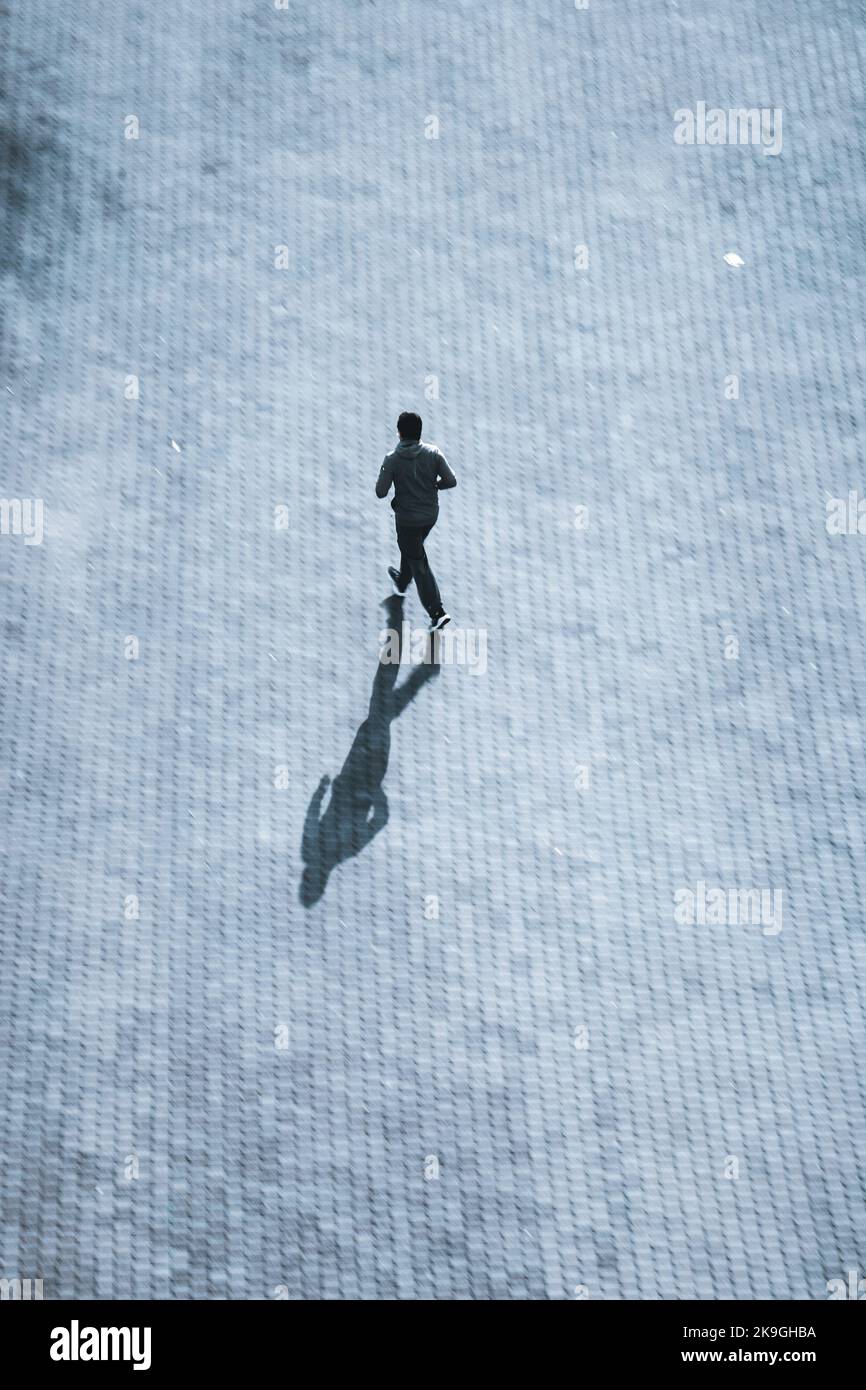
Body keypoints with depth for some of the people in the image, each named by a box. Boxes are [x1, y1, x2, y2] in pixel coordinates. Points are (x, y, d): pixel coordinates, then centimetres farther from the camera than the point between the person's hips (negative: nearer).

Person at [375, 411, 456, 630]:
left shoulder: (392, 460, -19)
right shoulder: (433, 453, -12)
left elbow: (380, 492, -15)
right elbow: (451, 481, -11)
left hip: (407, 518, -4)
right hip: (431, 515, 4)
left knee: (419, 564, 2)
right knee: (412, 549, 31)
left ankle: (437, 612, -5)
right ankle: (401, 582, 57)